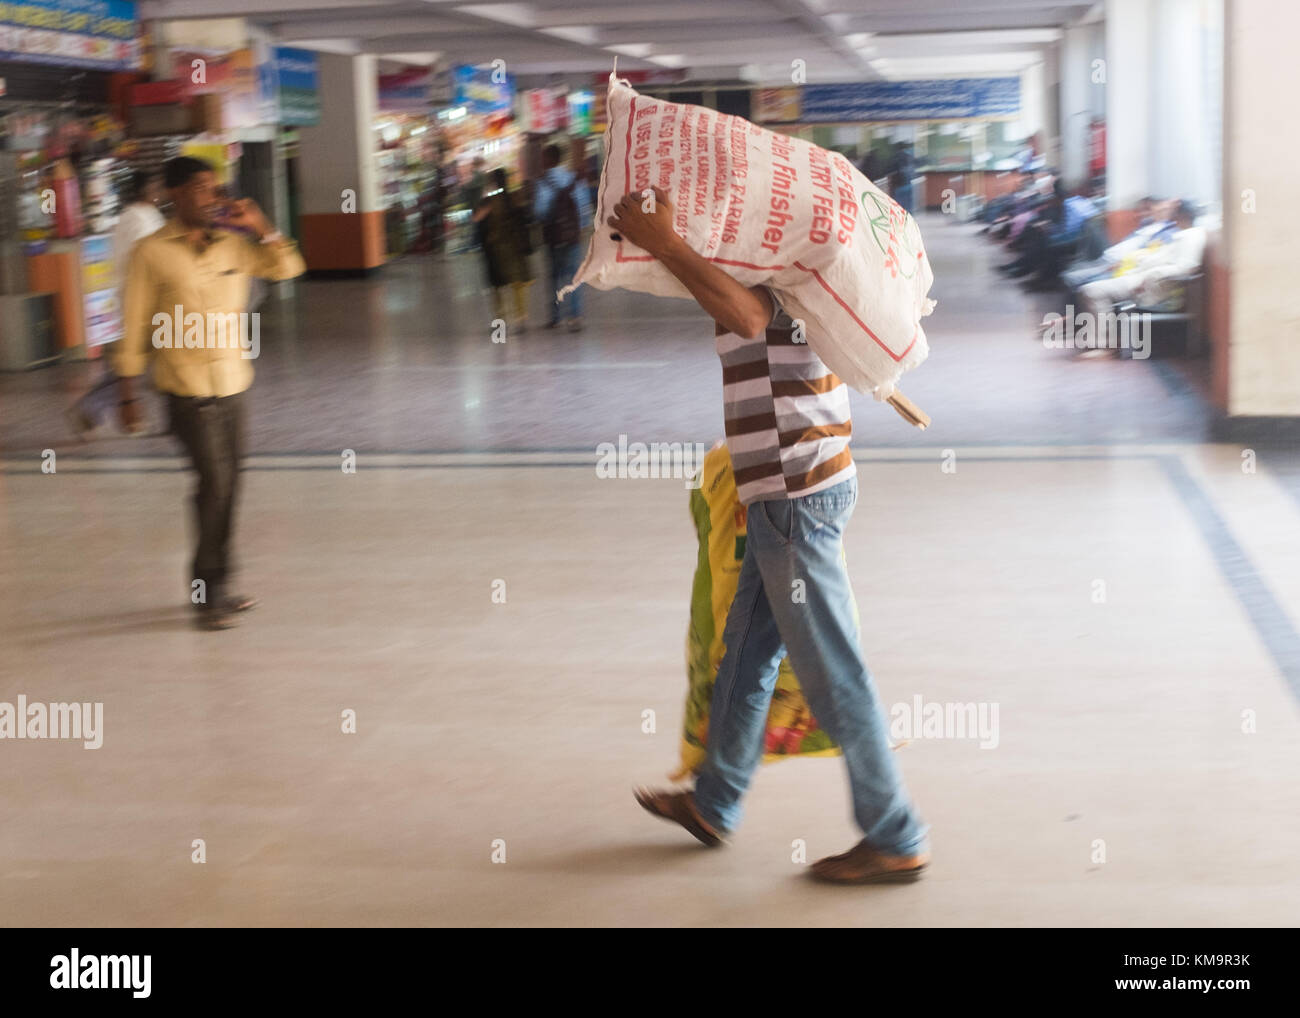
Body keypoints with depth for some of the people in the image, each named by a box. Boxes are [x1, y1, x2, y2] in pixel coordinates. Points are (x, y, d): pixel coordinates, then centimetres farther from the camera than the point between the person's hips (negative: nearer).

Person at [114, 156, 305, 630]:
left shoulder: (233, 244, 6)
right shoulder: (151, 253, -6)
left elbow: (288, 268, 10)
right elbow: (135, 326, -4)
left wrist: (260, 226, -4)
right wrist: (128, 392, -3)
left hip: (233, 383, 5)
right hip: (188, 389, -5)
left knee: (227, 485, 10)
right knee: (215, 483, -9)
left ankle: (216, 587, 22)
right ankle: (208, 594, 4)